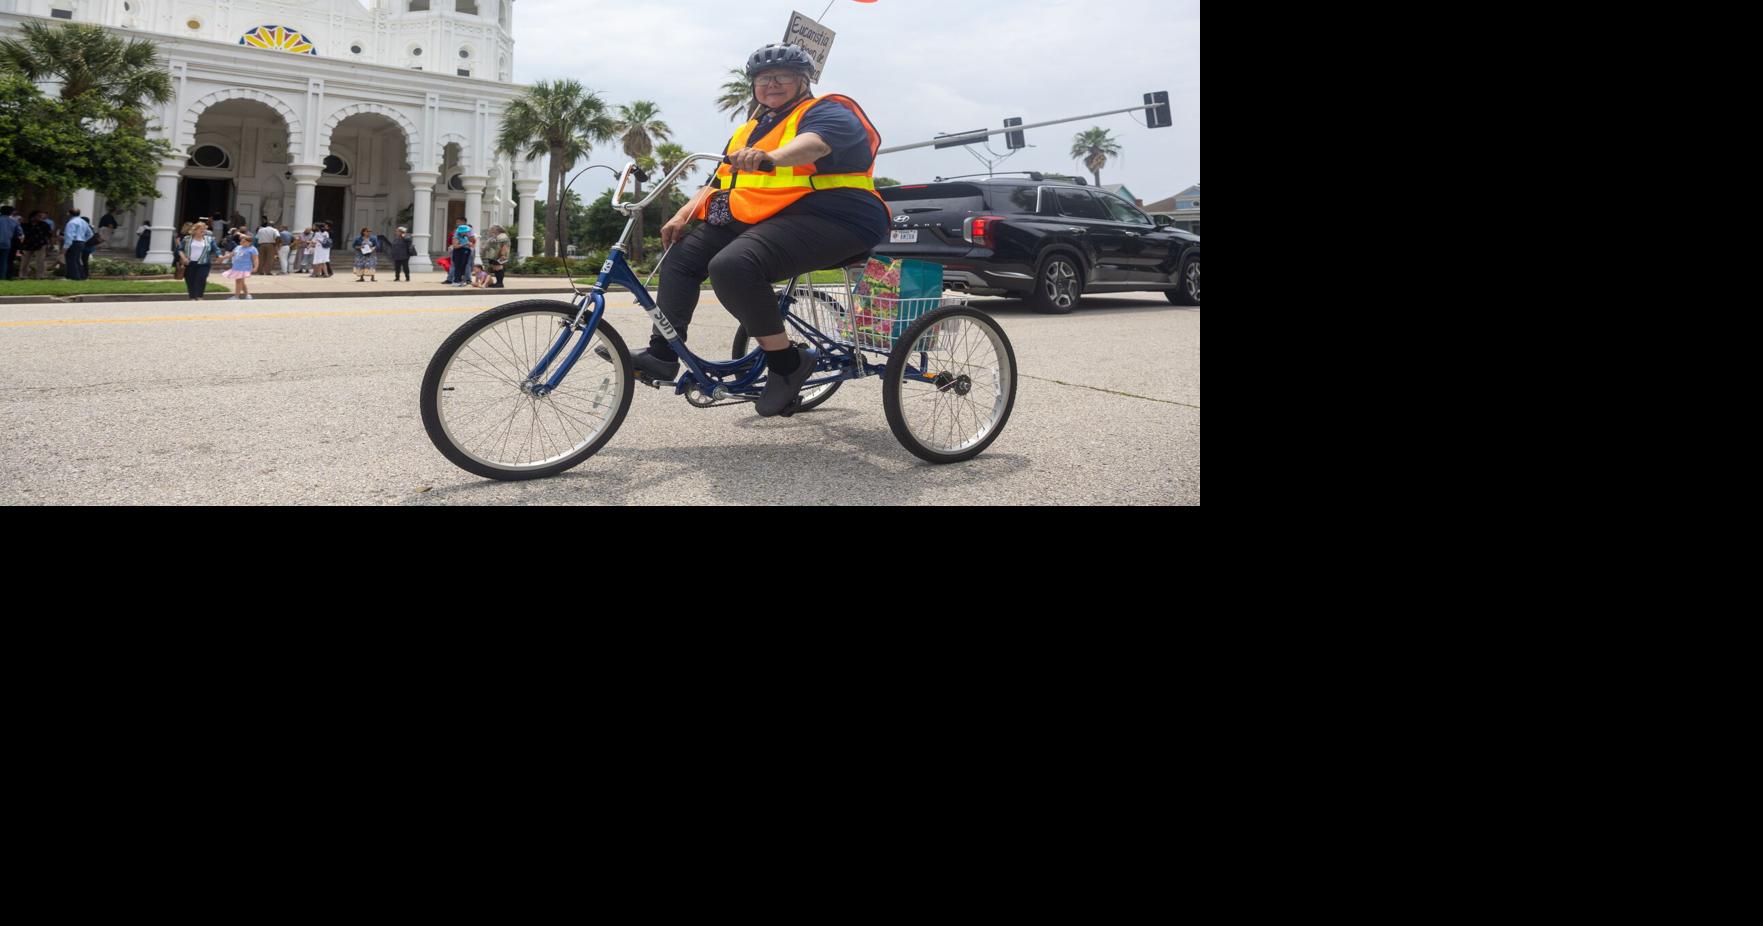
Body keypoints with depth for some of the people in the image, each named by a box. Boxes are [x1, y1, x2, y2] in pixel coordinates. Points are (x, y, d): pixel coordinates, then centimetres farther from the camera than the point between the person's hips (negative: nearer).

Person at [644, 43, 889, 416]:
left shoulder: (828, 111, -2)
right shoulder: (751, 130, 26)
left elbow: (814, 143, -27)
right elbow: (719, 183, 28)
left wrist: (769, 157, -47)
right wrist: (683, 216, 11)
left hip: (825, 221, -10)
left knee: (731, 266, -32)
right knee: (682, 253, 5)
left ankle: (787, 362, -21)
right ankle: (662, 354, 5)